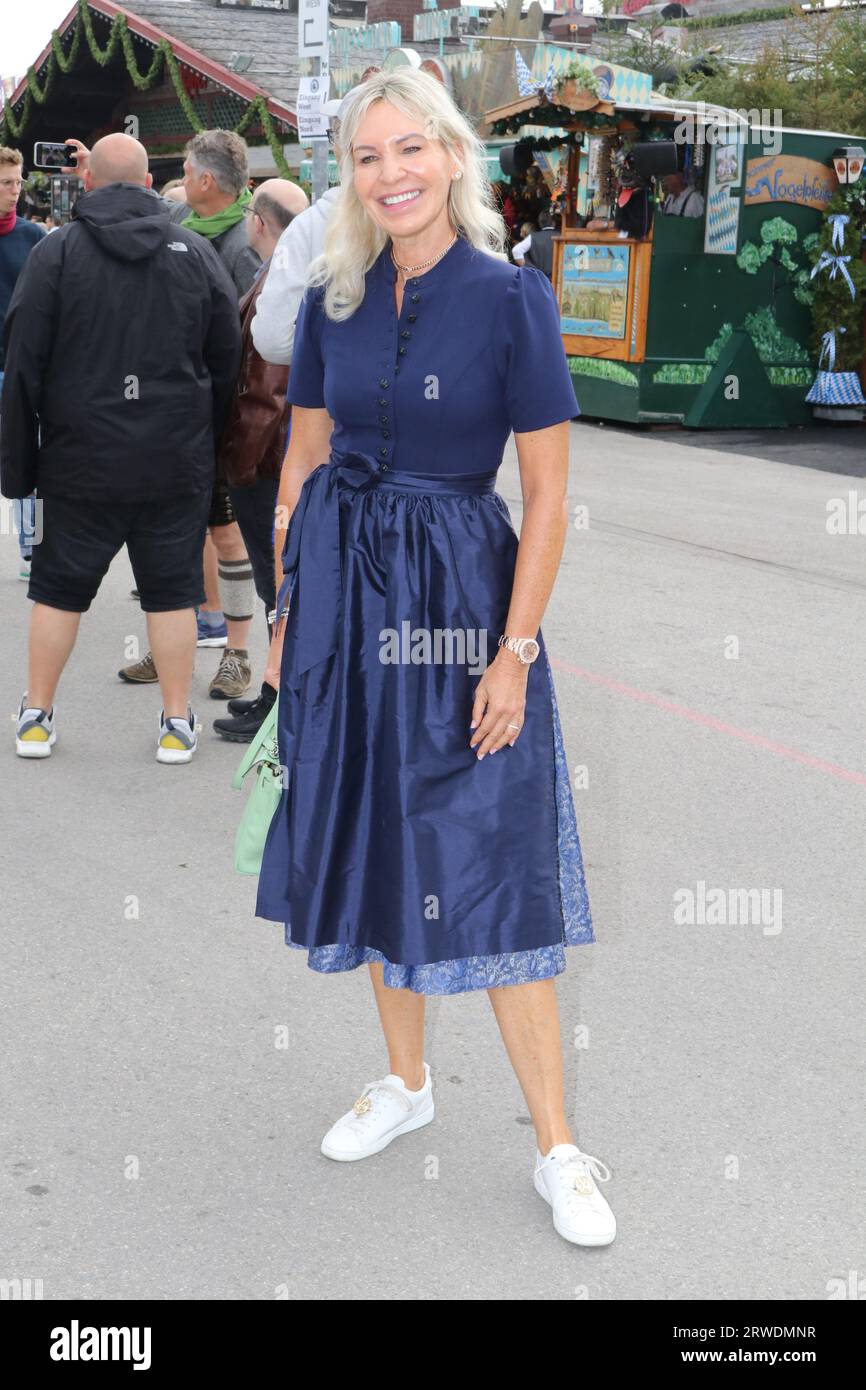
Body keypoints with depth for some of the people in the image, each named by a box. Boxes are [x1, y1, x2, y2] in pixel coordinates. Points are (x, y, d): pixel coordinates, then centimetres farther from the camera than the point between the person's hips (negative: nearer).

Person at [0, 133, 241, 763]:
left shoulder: (56, 251, -4)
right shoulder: (197, 252, 2)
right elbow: (228, 360, 6)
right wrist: (207, 439, 16)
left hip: (81, 459, -1)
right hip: (178, 463, 1)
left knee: (60, 587, 11)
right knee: (172, 589, 8)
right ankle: (178, 722, 12)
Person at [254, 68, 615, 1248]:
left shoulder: (510, 297, -9)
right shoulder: (333, 299, 5)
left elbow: (548, 493, -9)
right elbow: (304, 457, 12)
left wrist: (516, 652, -13)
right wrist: (288, 606, 8)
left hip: (460, 592, -4)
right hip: (341, 587, 5)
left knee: (492, 866, -3)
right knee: (372, 839, 13)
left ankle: (557, 1149, 9)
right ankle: (406, 1082, 32)